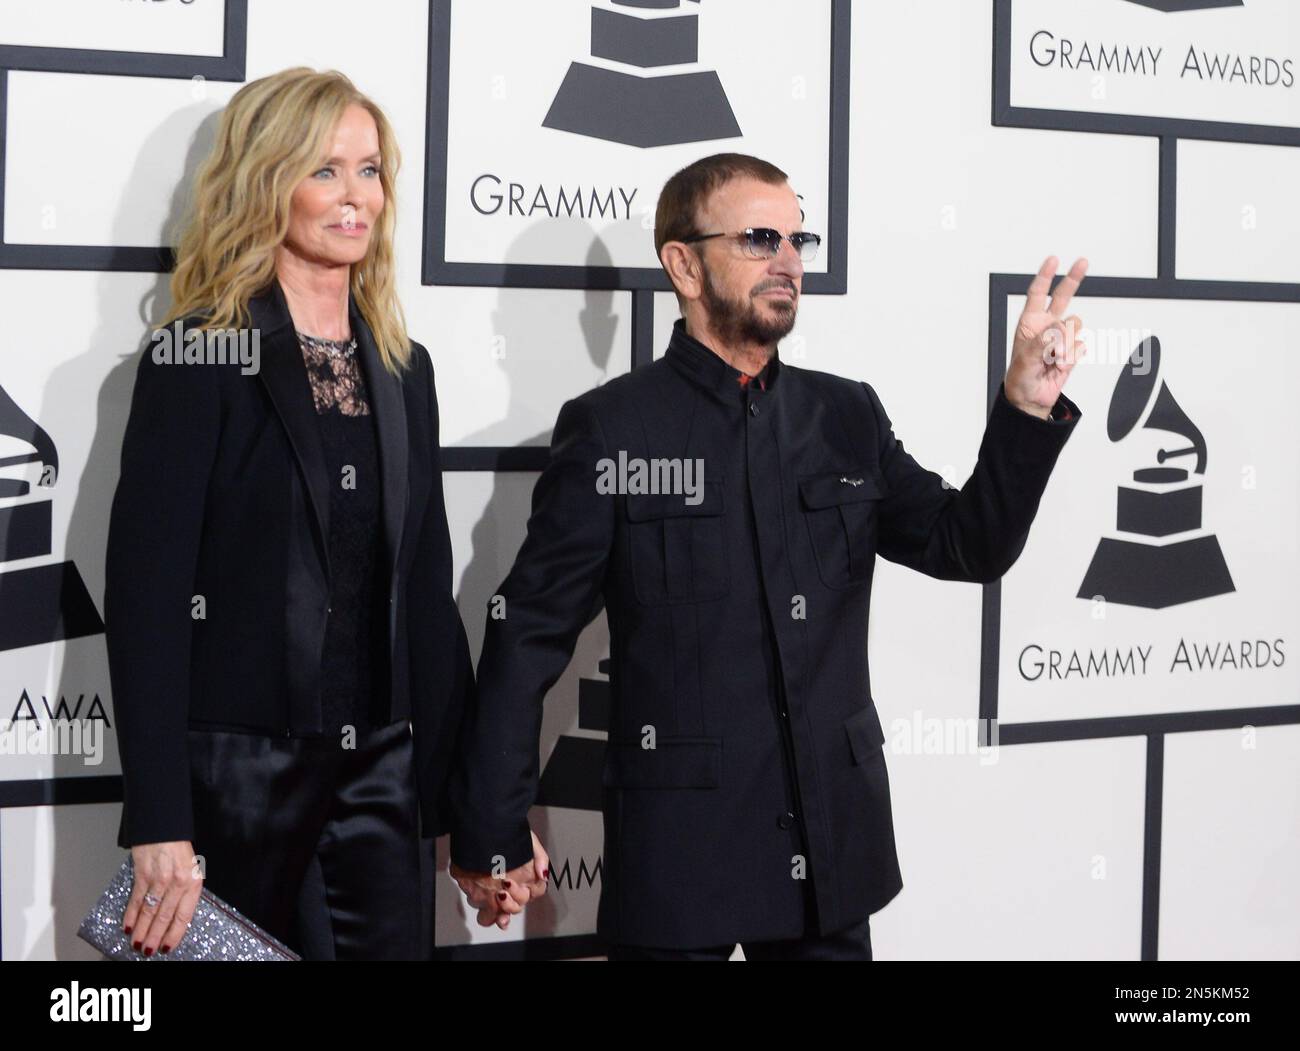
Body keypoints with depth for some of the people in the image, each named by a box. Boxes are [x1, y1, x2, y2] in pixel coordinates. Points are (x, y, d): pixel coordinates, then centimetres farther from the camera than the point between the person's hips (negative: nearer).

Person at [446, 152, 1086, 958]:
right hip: (678, 849, -4)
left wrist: (1029, 406, -9)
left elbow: (969, 546, 6)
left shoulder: (847, 416, 8)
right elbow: (531, 633, -5)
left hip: (835, 843, 4)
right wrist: (492, 832, -7)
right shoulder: (611, 429, -5)